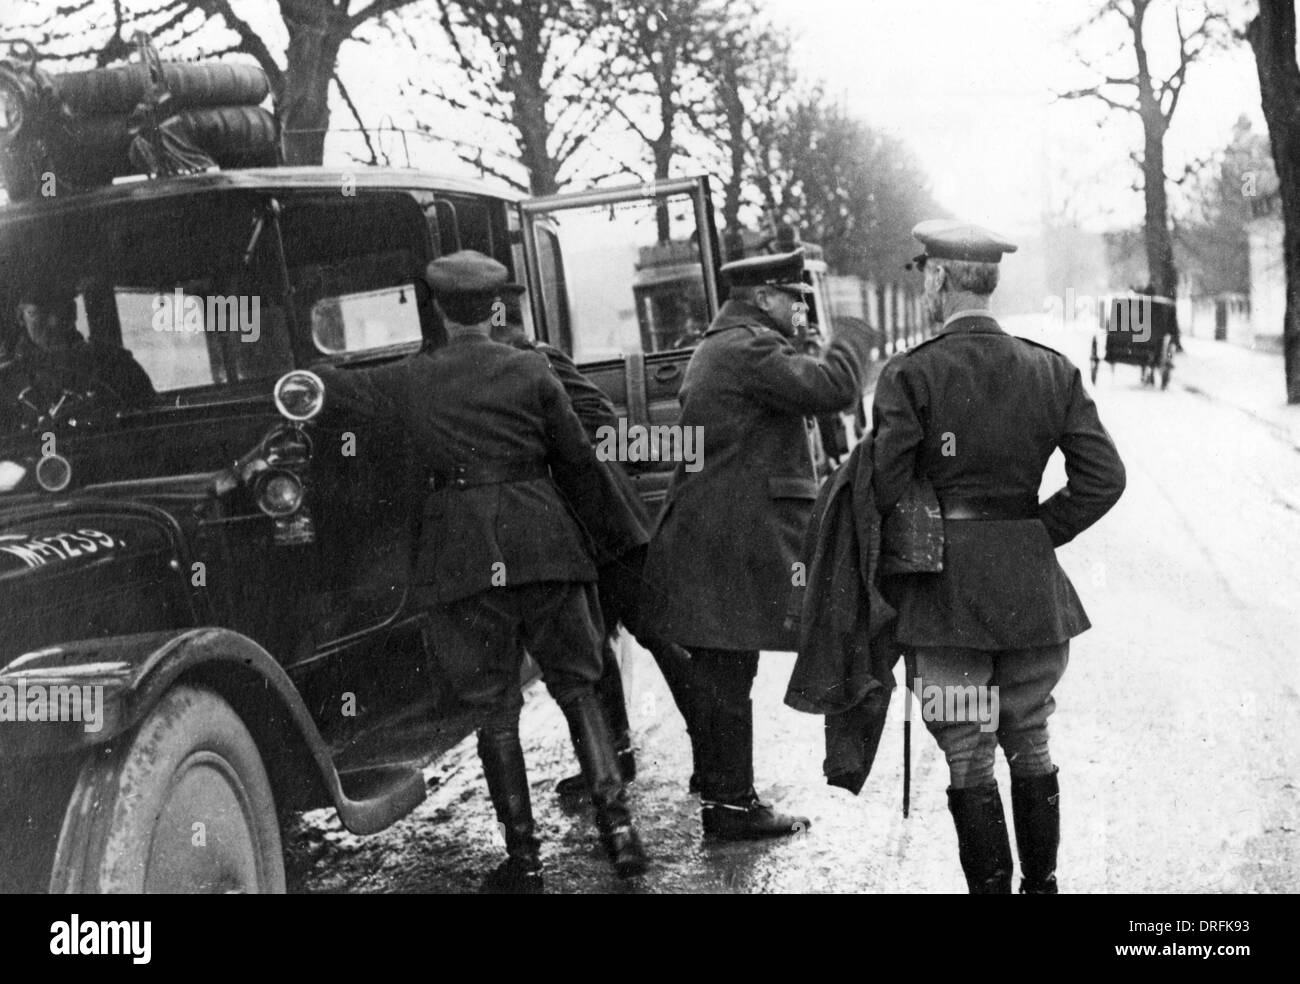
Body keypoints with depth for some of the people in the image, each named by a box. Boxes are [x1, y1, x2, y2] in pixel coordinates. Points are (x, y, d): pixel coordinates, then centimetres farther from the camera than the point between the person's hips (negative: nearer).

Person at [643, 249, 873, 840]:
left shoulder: (715, 348, 22)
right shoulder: (748, 348, -13)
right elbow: (833, 388, -21)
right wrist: (853, 337, -4)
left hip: (705, 539, 10)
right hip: (735, 543, -10)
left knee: (719, 673, 16)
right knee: (726, 673, -4)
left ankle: (721, 787, 26)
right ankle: (729, 806, 3)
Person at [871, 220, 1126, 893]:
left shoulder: (909, 375, -10)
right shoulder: (1051, 371, 2)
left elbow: (883, 488, -12)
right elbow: (1104, 478, -3)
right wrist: (1040, 534, 6)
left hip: (943, 590, -4)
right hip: (1031, 586, 4)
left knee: (968, 759, 6)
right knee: (1029, 746, 18)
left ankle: (992, 886, 12)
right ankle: (1041, 883, 27)